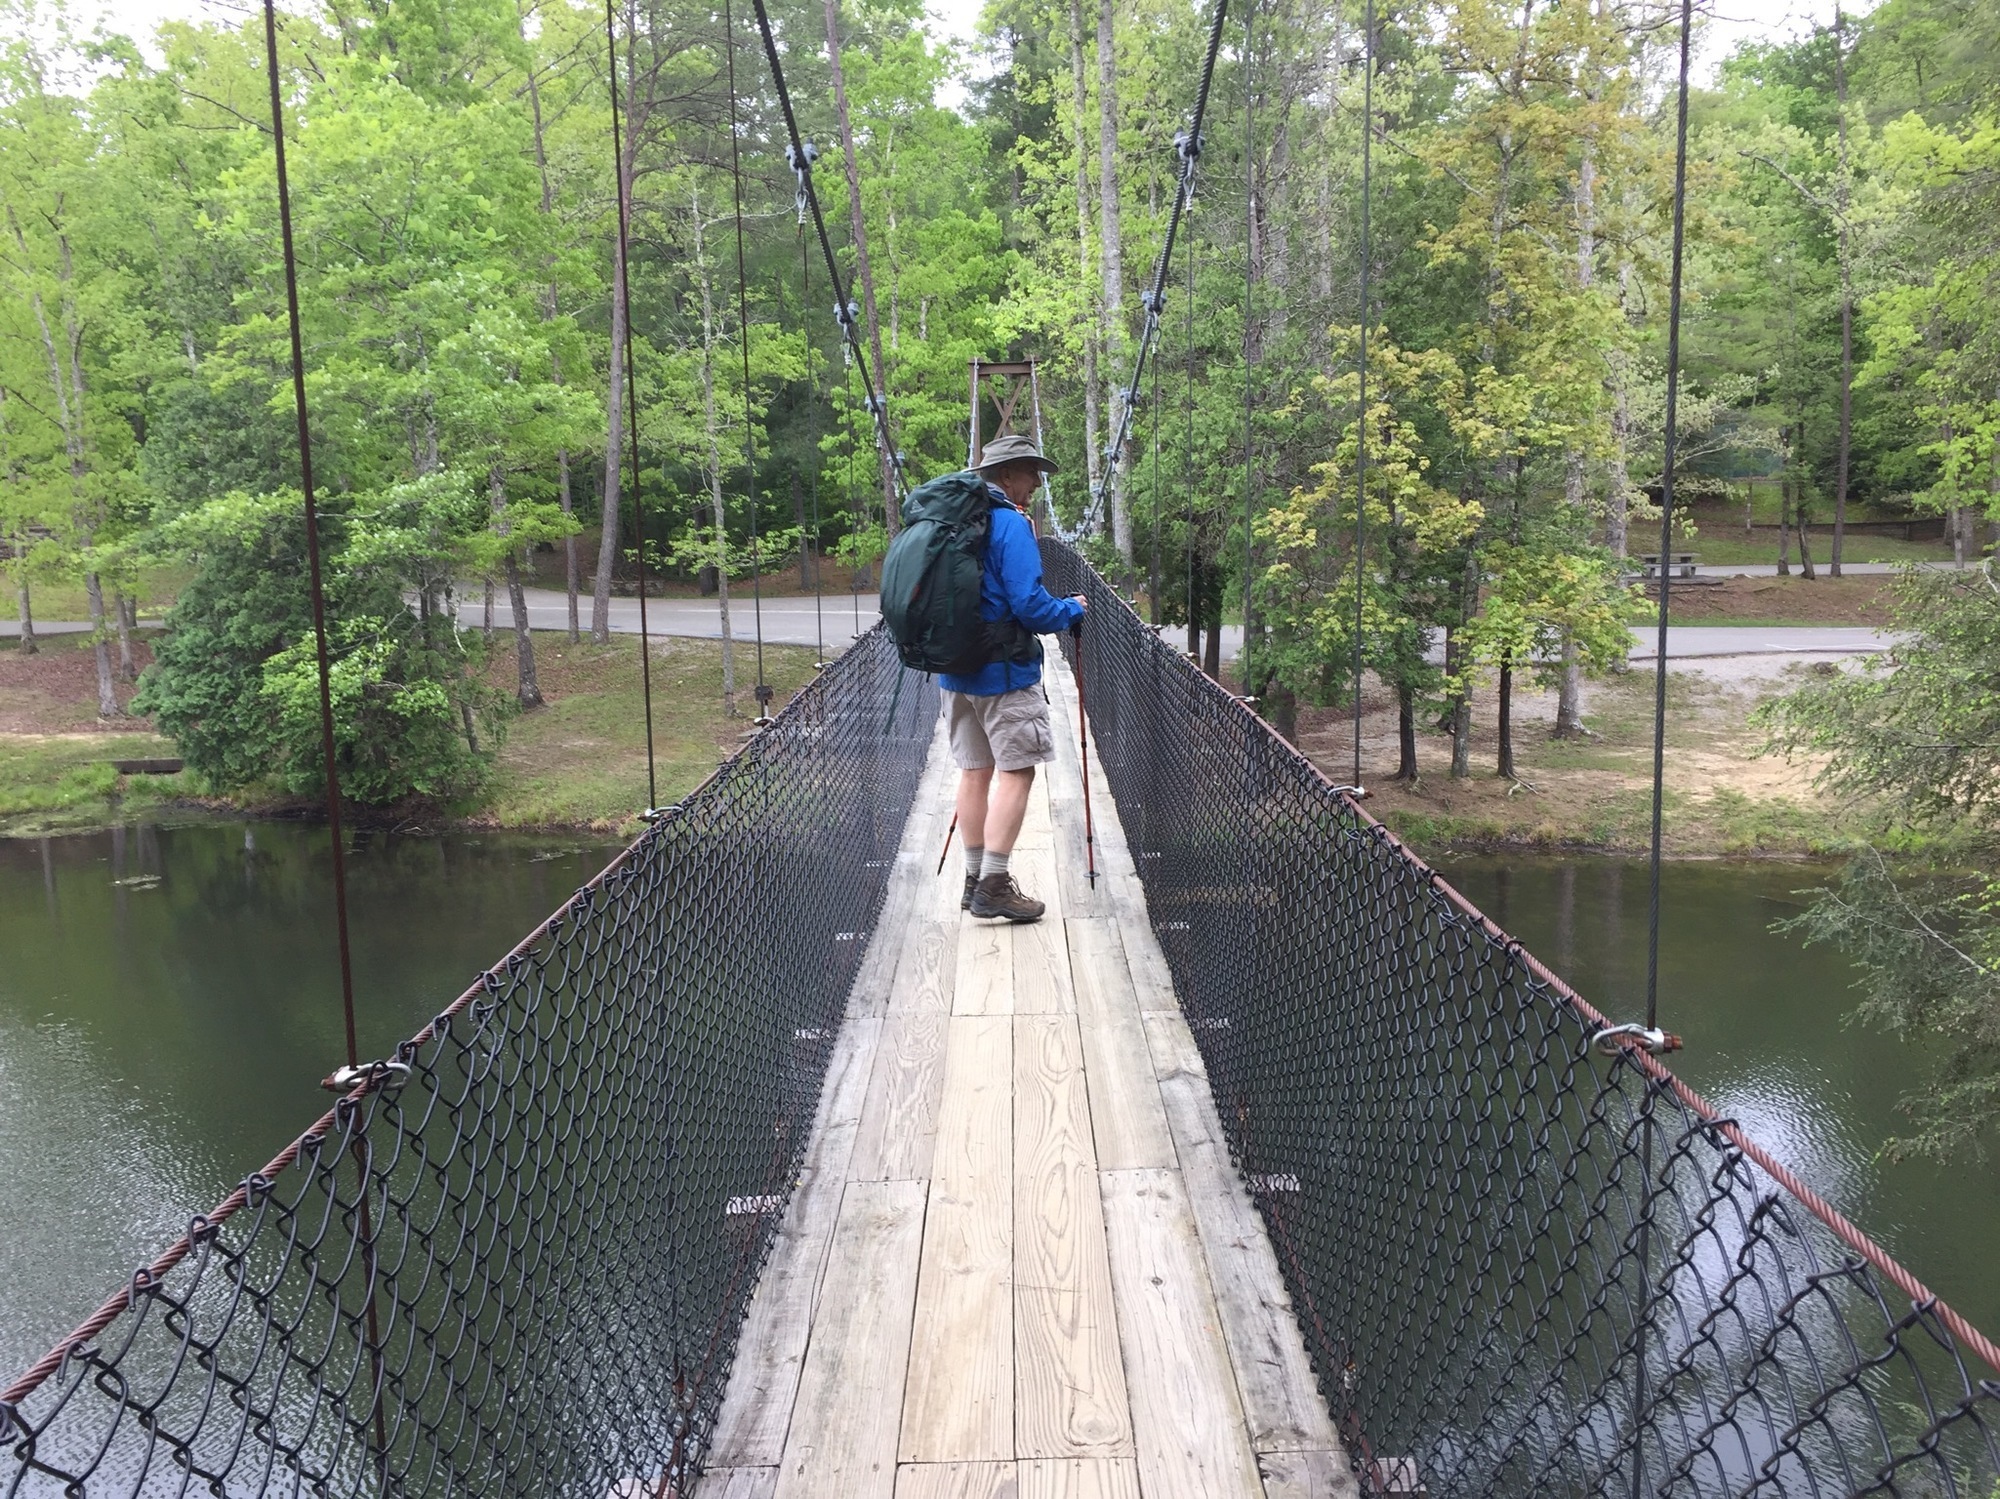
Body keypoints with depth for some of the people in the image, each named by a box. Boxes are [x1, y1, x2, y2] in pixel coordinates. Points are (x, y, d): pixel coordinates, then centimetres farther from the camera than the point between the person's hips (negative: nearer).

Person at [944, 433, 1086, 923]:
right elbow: (1029, 604, -20)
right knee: (1016, 772, -2)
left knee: (974, 771, 13)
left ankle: (976, 880, 19)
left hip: (954, 670, 8)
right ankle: (994, 886, -4)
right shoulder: (1010, 524, -14)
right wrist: (1072, 610, -1)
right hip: (1004, 673, -8)